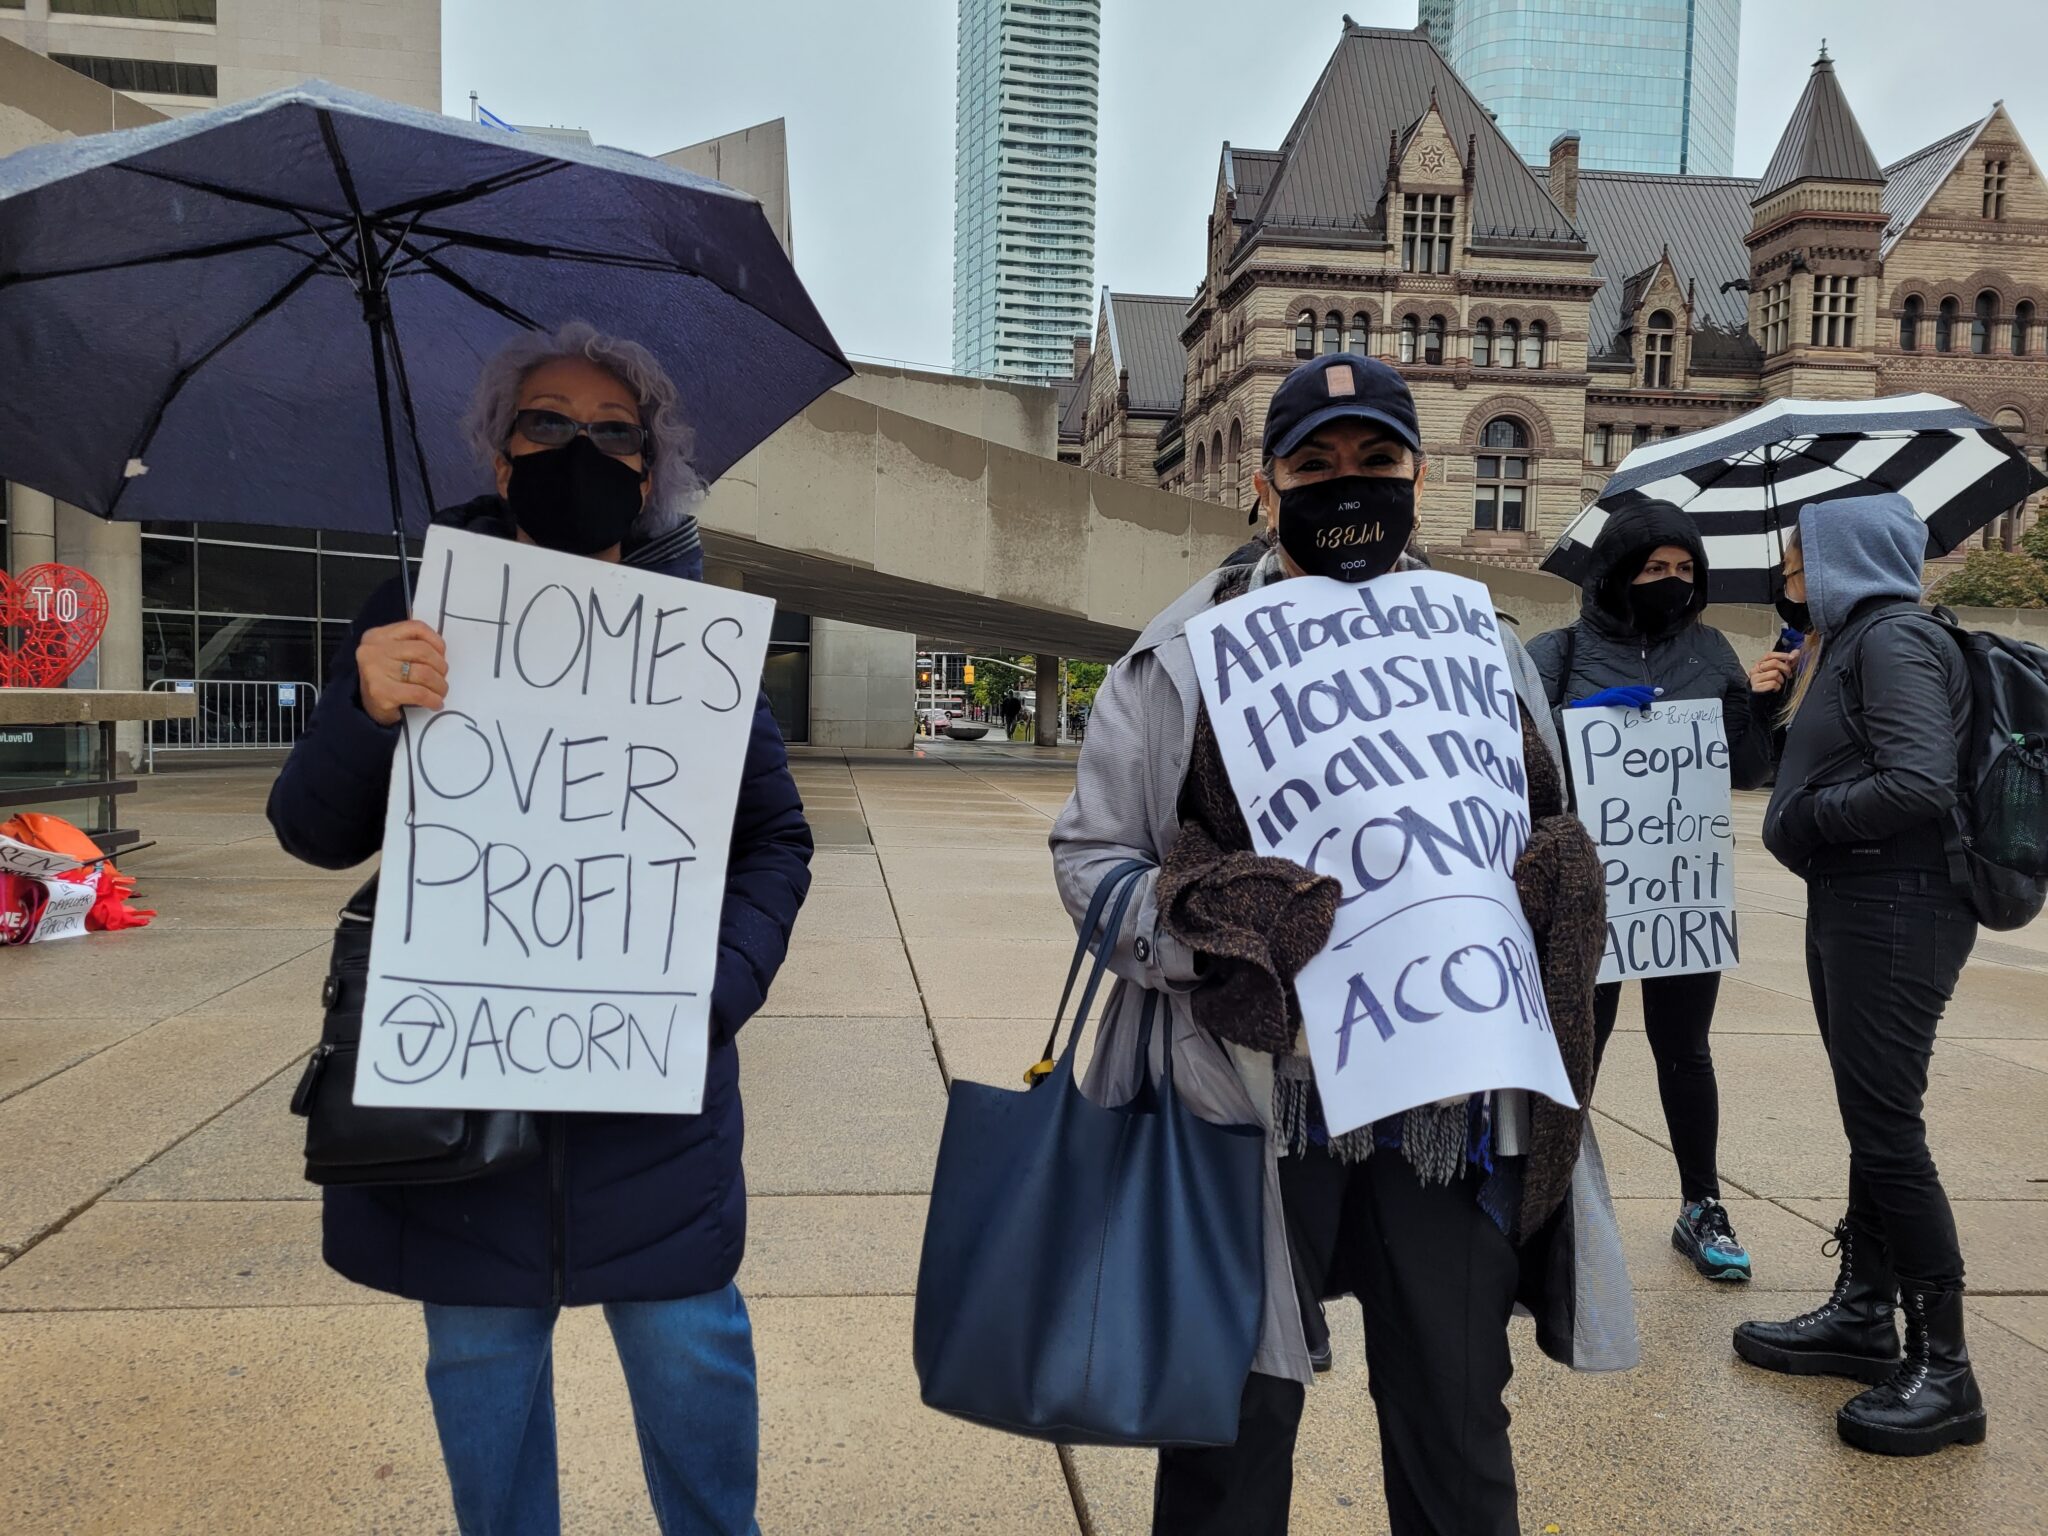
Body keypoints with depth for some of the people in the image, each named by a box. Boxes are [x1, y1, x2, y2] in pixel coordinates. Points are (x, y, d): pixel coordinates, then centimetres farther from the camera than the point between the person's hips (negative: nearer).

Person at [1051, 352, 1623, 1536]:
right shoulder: (1187, 653, -1)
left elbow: (1552, 851, 19)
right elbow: (1092, 856, -1)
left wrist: (1553, 897, -4)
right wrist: (1217, 928, -19)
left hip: (1447, 1111, 3)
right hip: (1251, 1098, -2)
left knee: (1458, 1428, 17)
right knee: (1236, 1428, 12)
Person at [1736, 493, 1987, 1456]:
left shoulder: (1893, 639, -14)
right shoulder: (1846, 641, 17)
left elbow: (1919, 784, -25)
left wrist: (1802, 817, -13)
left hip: (1897, 910, -10)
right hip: (1850, 902, 10)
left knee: (1886, 1127, -7)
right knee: (1870, 1119, 15)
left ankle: (1944, 1371, 3)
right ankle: (1864, 1314, 26)